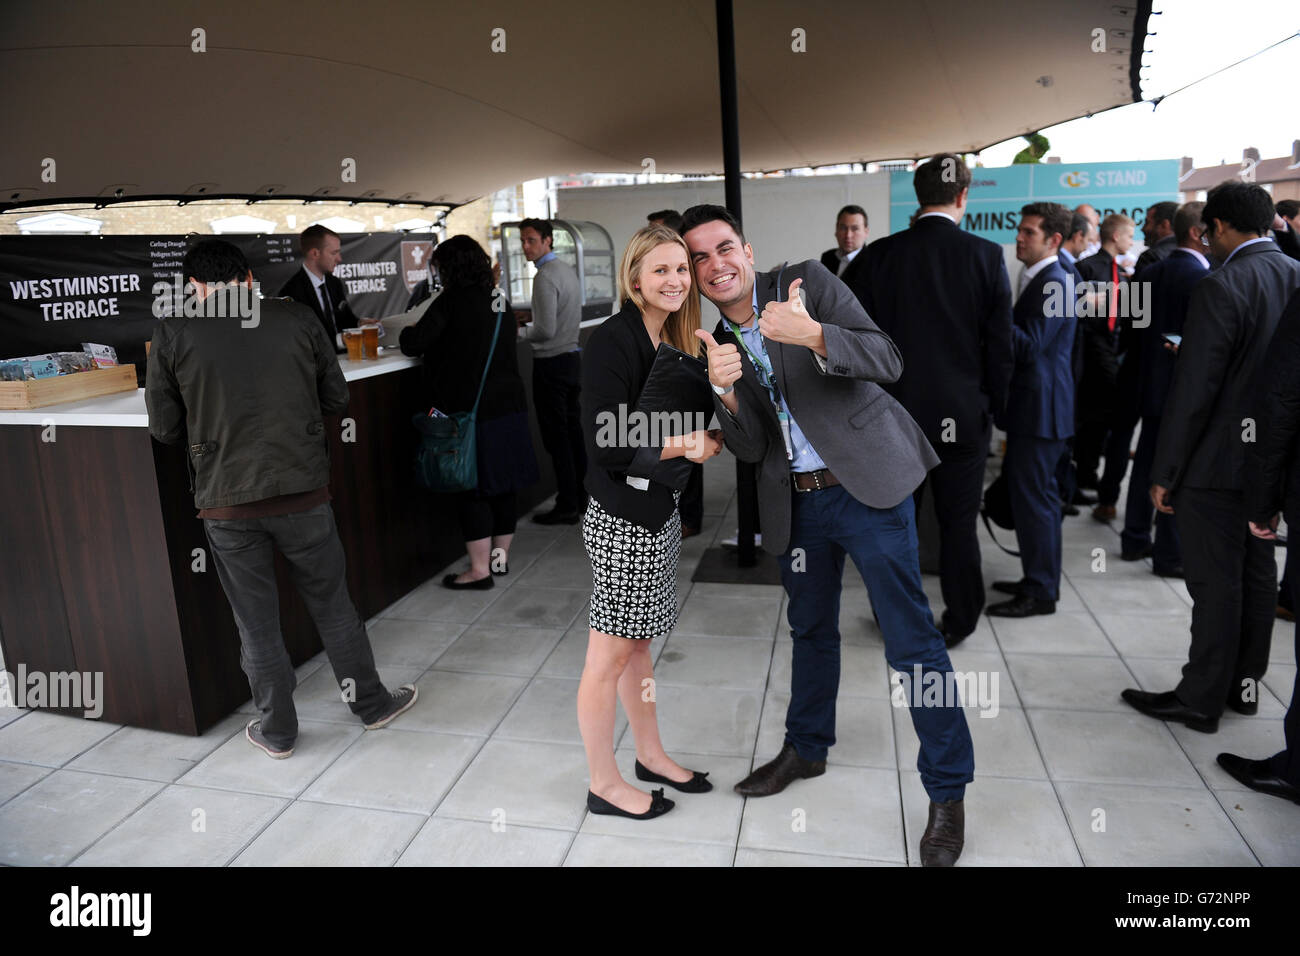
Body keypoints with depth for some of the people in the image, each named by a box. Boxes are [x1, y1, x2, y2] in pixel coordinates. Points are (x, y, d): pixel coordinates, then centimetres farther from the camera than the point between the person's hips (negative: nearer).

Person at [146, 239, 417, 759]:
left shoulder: (173, 333, -3)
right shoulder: (297, 318, -1)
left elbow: (165, 428, 2)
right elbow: (336, 398, 7)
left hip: (227, 503, 0)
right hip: (303, 493, 1)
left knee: (257, 623, 13)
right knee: (333, 605, 16)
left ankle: (278, 731, 27)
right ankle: (373, 703, 29)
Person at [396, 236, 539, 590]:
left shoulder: (453, 301, -11)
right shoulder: (499, 302, 9)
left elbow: (414, 343, -12)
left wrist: (402, 336, 11)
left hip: (471, 410, -7)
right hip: (509, 404, 7)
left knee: (472, 487, 0)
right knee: (502, 484, 13)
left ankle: (480, 570, 5)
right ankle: (500, 556, 26)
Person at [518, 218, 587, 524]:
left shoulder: (545, 276, -17)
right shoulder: (568, 269, 11)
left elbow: (545, 330, -22)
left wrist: (518, 332, -5)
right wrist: (528, 322, 19)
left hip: (551, 363, -9)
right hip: (572, 356, 9)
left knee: (556, 436, -3)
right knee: (572, 430, 15)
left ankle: (567, 505, 3)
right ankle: (580, 496, 23)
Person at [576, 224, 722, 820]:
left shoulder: (675, 343, 10)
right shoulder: (612, 341, -16)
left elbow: (690, 424, 15)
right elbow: (606, 444, -21)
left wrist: (708, 437, -6)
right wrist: (684, 446, -16)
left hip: (661, 514, 8)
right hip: (621, 520, -8)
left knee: (641, 642, 20)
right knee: (610, 655, 4)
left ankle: (650, 756, 36)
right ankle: (604, 784, 20)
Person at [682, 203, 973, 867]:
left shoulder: (808, 283, -7)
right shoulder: (715, 343, 5)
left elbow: (887, 360, -17)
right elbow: (750, 450, -2)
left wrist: (811, 334, -34)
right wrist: (726, 393, -21)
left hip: (867, 484, -5)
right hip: (796, 503, 5)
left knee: (911, 639, -1)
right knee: (811, 628, 22)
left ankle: (948, 792, 16)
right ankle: (806, 748, 43)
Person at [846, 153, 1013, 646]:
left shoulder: (878, 255, -5)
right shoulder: (986, 256, -6)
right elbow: (1000, 344, -4)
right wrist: (993, 405, 8)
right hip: (963, 414, 0)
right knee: (959, 522, 11)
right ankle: (959, 620, 23)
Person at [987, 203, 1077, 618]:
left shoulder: (1052, 282, -16)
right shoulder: (1037, 279, 16)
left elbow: (1030, 345, -23)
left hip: (1040, 408, -11)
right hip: (1033, 405, 11)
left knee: (1032, 495, -5)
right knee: (1038, 493, 17)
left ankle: (1040, 592, 4)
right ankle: (1041, 579, 29)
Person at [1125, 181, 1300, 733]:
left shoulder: (1222, 288, -19)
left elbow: (1193, 390, -20)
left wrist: (1164, 473, -14)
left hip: (1218, 461, -8)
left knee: (1215, 583, 0)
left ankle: (1200, 699, 12)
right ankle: (1243, 682, 31)